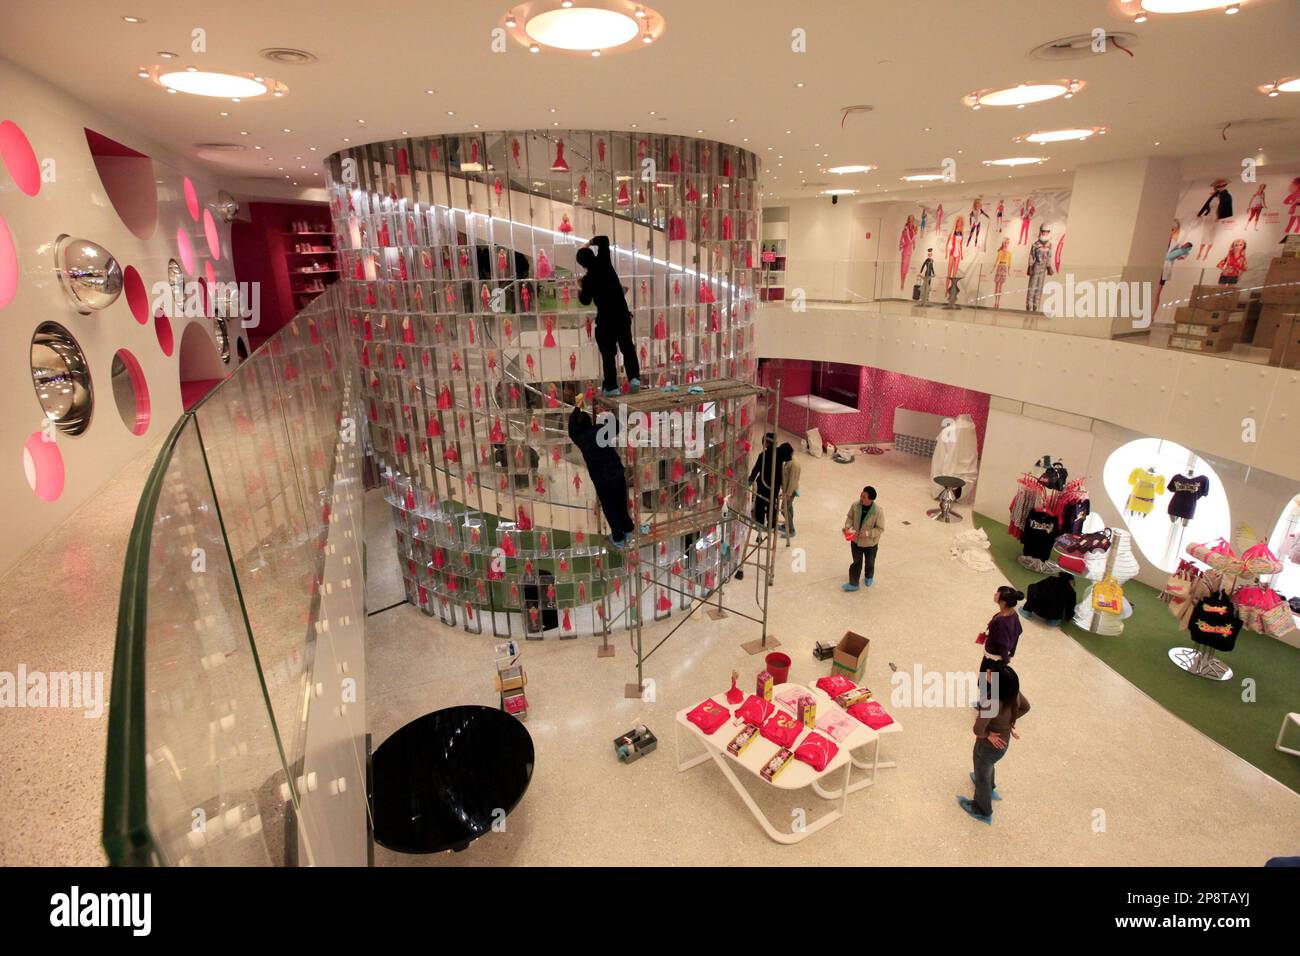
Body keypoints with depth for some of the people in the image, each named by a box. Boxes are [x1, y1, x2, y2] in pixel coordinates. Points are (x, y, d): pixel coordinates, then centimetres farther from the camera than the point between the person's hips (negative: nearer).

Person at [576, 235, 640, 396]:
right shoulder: (604, 262, -3)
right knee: (628, 347, 13)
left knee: (608, 353, 4)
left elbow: (585, 301, 7)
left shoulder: (587, 280, -9)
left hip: (605, 319, -3)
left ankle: (612, 386, 3)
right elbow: (604, 239, 13)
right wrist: (590, 244, 18)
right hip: (622, 314, 3)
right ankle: (634, 378, 5)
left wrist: (579, 290, 23)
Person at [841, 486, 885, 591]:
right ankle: (853, 584, 31)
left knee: (869, 562, 24)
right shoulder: (855, 505, -18)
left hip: (870, 543, -2)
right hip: (856, 540, 2)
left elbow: (880, 529, -20)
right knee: (856, 562, 17)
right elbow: (850, 517, -1)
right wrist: (847, 527, -19)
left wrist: (867, 533, -33)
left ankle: (869, 577, 54)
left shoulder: (878, 511, -28)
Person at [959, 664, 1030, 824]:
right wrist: (1008, 722, -2)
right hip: (1003, 741, 6)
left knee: (982, 775, 23)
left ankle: (983, 811, 50)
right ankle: (990, 789, 67)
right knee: (987, 764, 38)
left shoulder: (993, 704, -43)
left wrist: (985, 734, -17)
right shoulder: (1014, 692, -21)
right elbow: (1025, 707, 1)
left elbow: (977, 729, -38)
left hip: (989, 745, -6)